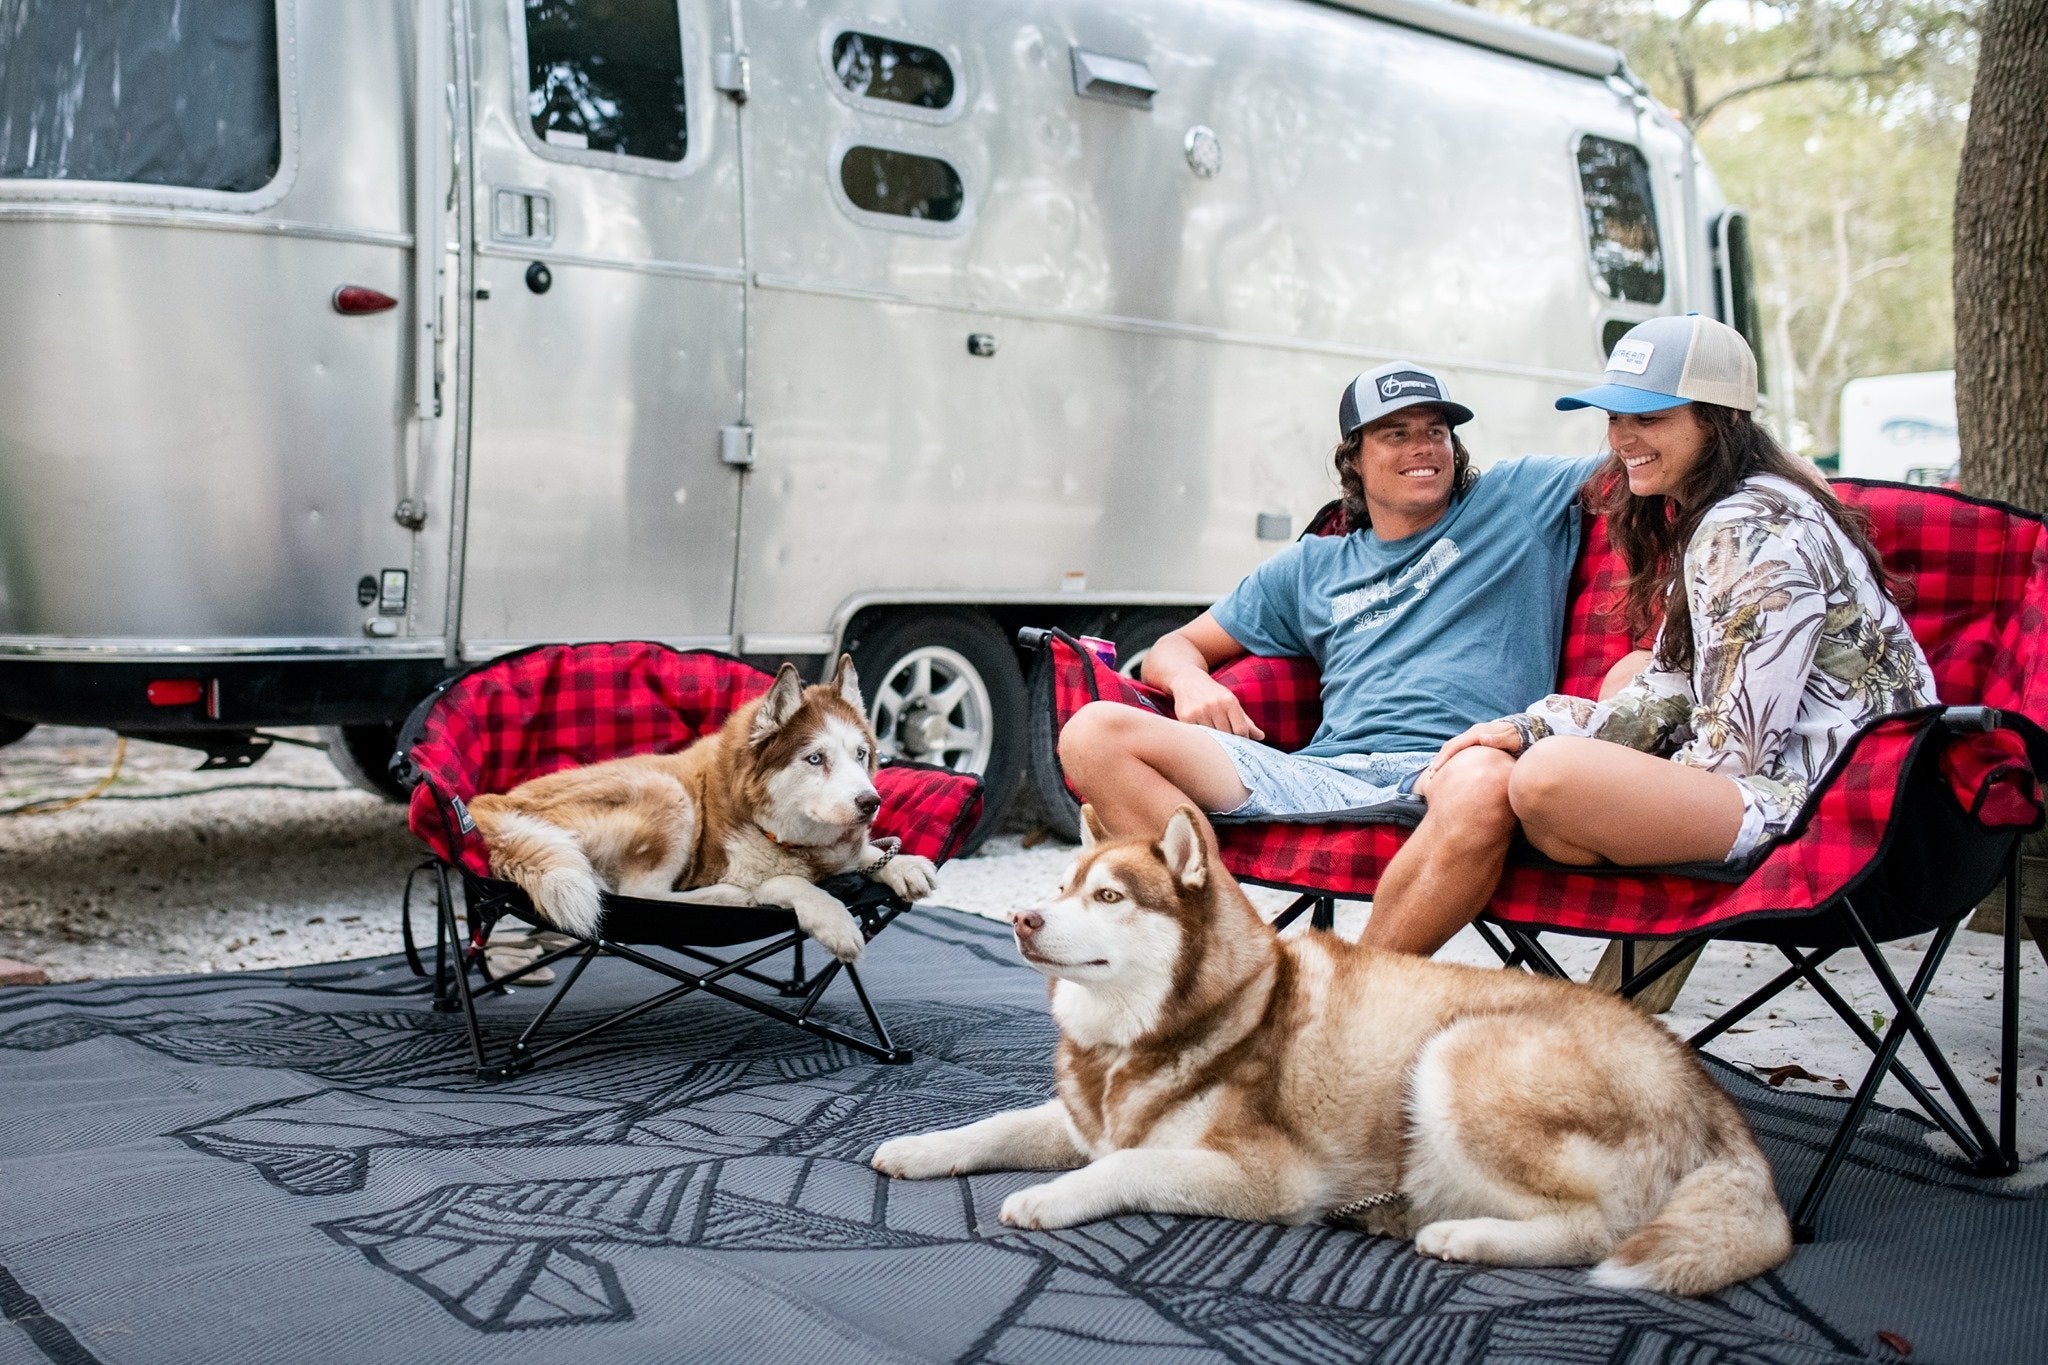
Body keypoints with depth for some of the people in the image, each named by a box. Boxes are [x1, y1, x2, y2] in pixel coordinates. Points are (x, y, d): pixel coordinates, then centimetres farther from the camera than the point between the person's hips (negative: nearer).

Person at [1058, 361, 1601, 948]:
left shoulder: (1517, 499, 21)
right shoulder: (1312, 567, 28)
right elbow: (1175, 647, 29)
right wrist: (1190, 680, 5)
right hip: (1326, 776, 3)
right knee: (1095, 733, -16)